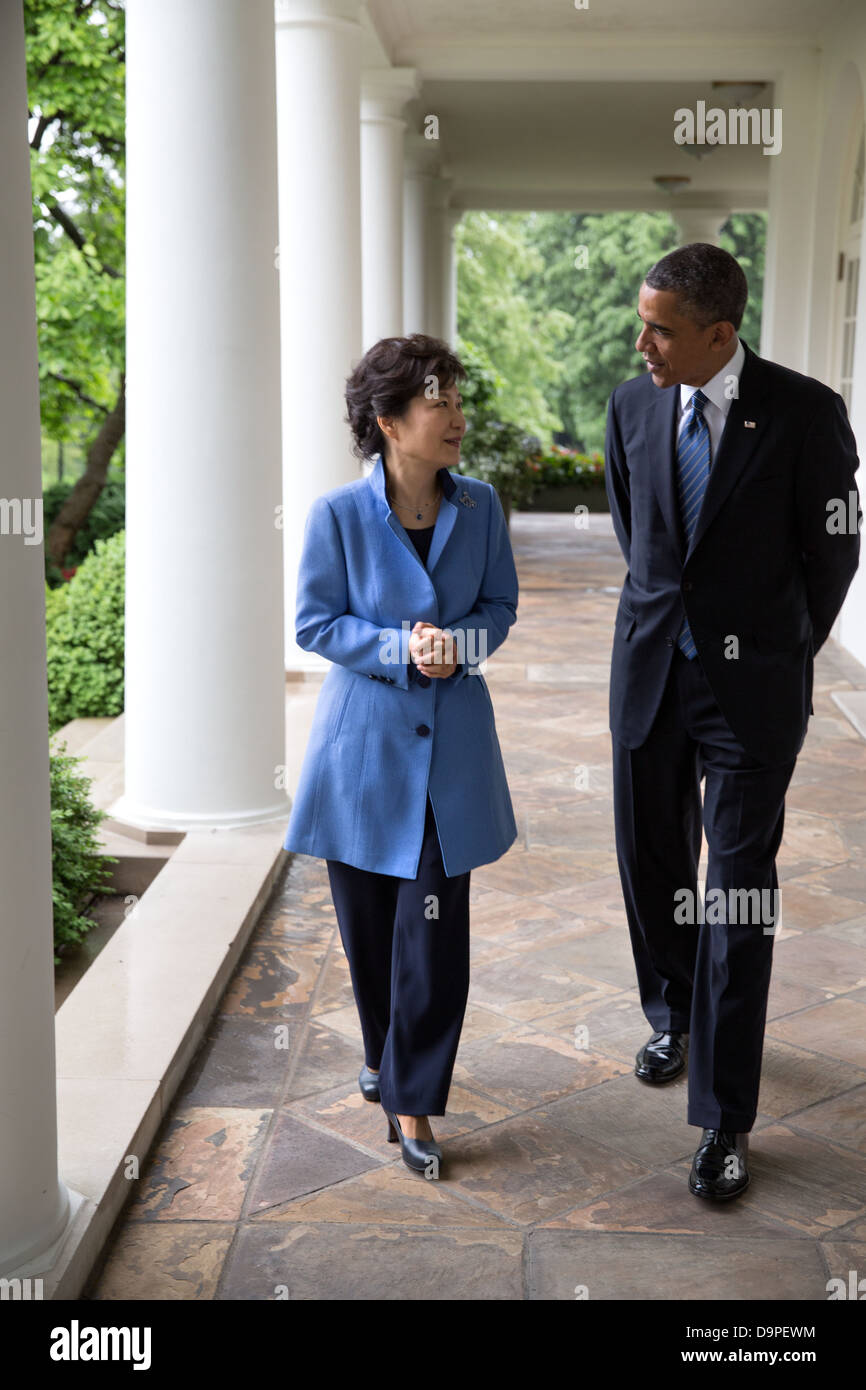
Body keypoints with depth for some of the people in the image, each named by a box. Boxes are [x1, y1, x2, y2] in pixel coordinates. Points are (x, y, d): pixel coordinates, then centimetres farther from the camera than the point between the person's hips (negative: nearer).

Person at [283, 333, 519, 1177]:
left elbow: (500, 605, 7)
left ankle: (412, 1098, 12)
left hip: (452, 741, 1)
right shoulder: (337, 514, -9)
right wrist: (401, 647, -19)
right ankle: (386, 1052, 38)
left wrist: (460, 645, -14)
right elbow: (315, 623, -5)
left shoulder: (479, 507, -1)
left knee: (435, 929, -2)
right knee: (368, 922, 12)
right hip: (364, 740, -1)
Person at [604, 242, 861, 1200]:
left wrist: (785, 651, 10)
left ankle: (725, 1119, 6)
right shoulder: (632, 405, 0)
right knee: (652, 860, 15)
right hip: (651, 670, 4)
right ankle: (674, 1015, 42)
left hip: (751, 685, -4)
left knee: (738, 892, -2)